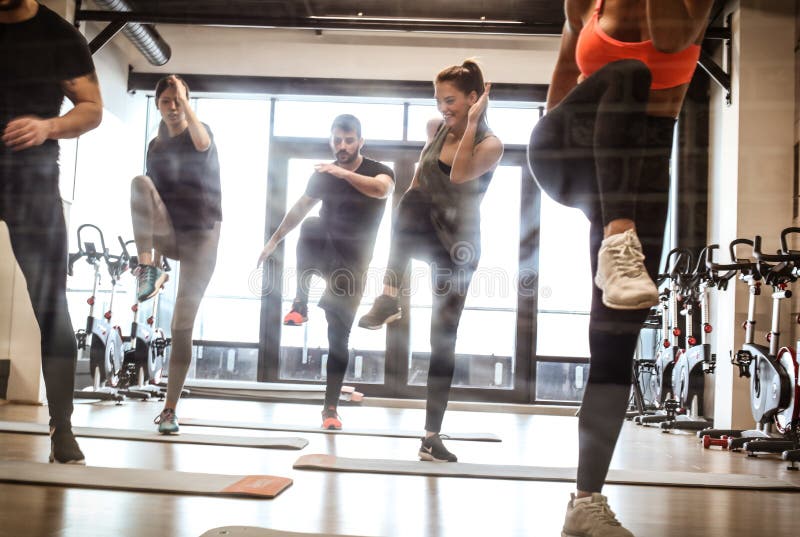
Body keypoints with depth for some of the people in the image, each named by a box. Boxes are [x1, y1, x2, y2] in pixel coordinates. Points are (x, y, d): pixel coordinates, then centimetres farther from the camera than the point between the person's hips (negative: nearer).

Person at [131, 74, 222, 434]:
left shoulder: (200, 132, 1)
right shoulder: (156, 146, 11)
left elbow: (201, 144, -26)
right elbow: (153, 196, 13)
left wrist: (185, 101, -28)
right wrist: (151, 249, 11)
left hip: (202, 236, -3)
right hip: (167, 235, 3)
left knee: (183, 325, -6)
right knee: (140, 183, -27)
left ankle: (170, 408, 1)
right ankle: (148, 269, -30)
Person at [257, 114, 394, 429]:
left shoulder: (379, 171, -9)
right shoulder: (324, 174, 3)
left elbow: (382, 190, -34)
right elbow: (300, 208, 17)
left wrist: (345, 174, -50)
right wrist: (274, 241, 18)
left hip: (352, 265, -2)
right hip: (324, 255, 2)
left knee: (339, 337, -5)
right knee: (311, 227, -33)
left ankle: (331, 407, 6)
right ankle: (300, 305, -21)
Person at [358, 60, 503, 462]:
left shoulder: (490, 145, -10)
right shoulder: (435, 128, 3)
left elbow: (458, 175, -29)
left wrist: (471, 122, -26)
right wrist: (409, 210, 15)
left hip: (458, 244, -2)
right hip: (422, 234, 3)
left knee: (444, 338, -3)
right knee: (413, 200, -36)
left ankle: (432, 436, 6)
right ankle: (390, 297, -31)